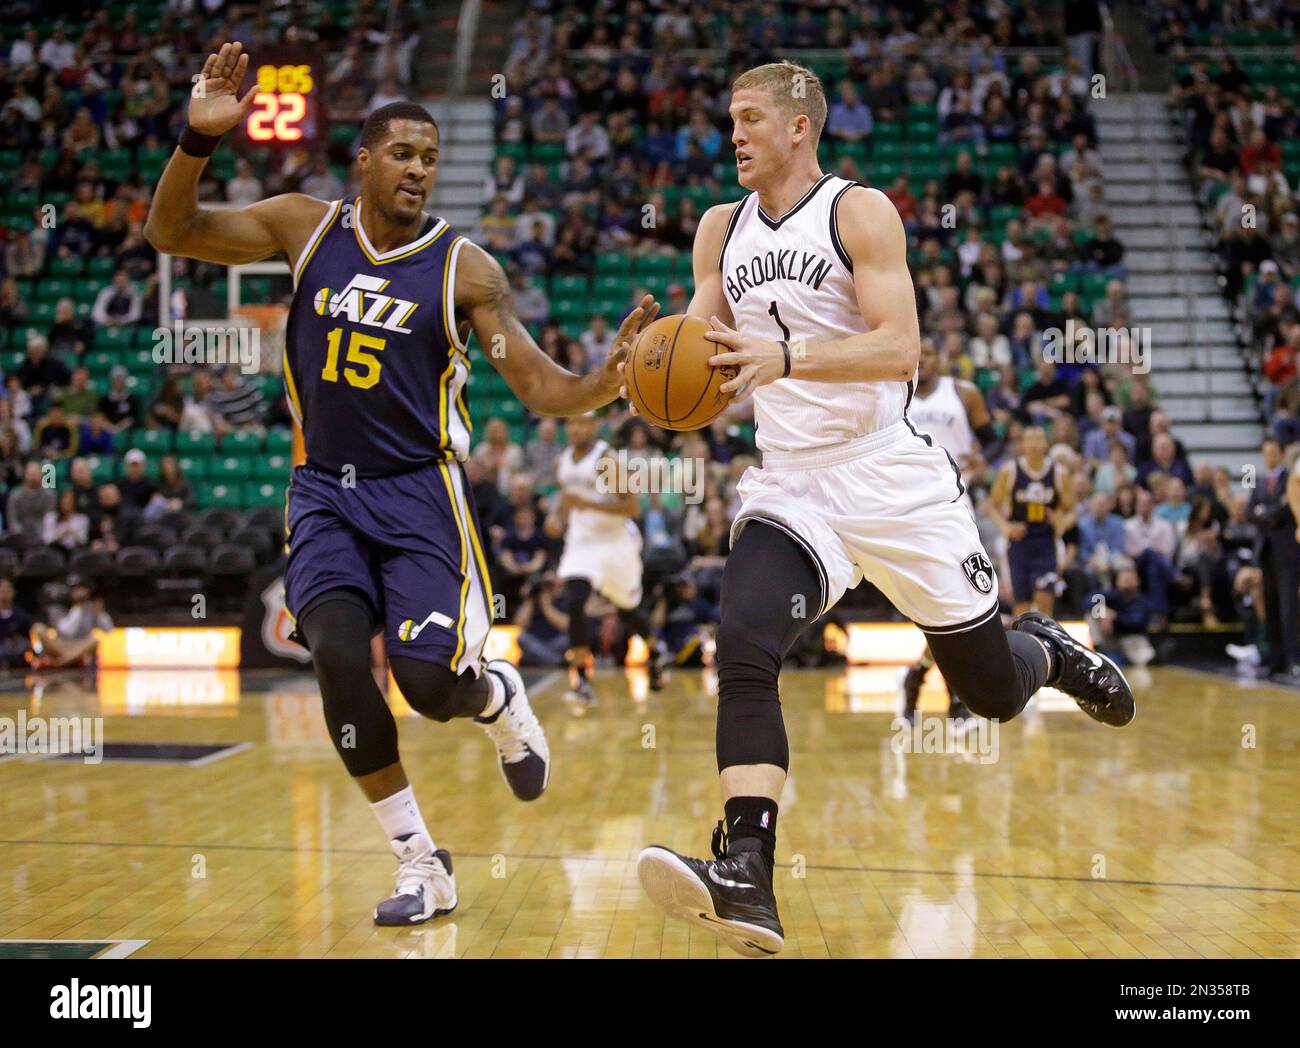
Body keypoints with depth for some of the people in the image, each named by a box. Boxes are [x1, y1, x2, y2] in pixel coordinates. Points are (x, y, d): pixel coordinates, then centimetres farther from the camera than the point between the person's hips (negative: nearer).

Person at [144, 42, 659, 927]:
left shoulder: (464, 268, -7)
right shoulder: (306, 227, 1)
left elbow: (545, 392, -10)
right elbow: (171, 233, 0)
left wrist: (612, 377, -32)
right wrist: (199, 139, -18)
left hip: (420, 491, -2)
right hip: (326, 490, 2)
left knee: (429, 679, -17)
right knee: (339, 657, -20)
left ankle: (500, 698, 25)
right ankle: (421, 863, -4)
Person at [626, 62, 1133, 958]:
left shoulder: (860, 212, -7)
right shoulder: (721, 230, 9)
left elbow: (900, 347, -18)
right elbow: (703, 350, 15)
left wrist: (783, 357, -31)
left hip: (892, 478, -4)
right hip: (789, 485, 4)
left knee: (993, 691, 7)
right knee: (743, 651, -24)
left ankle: (1048, 650, 45)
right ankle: (746, 880, -29)